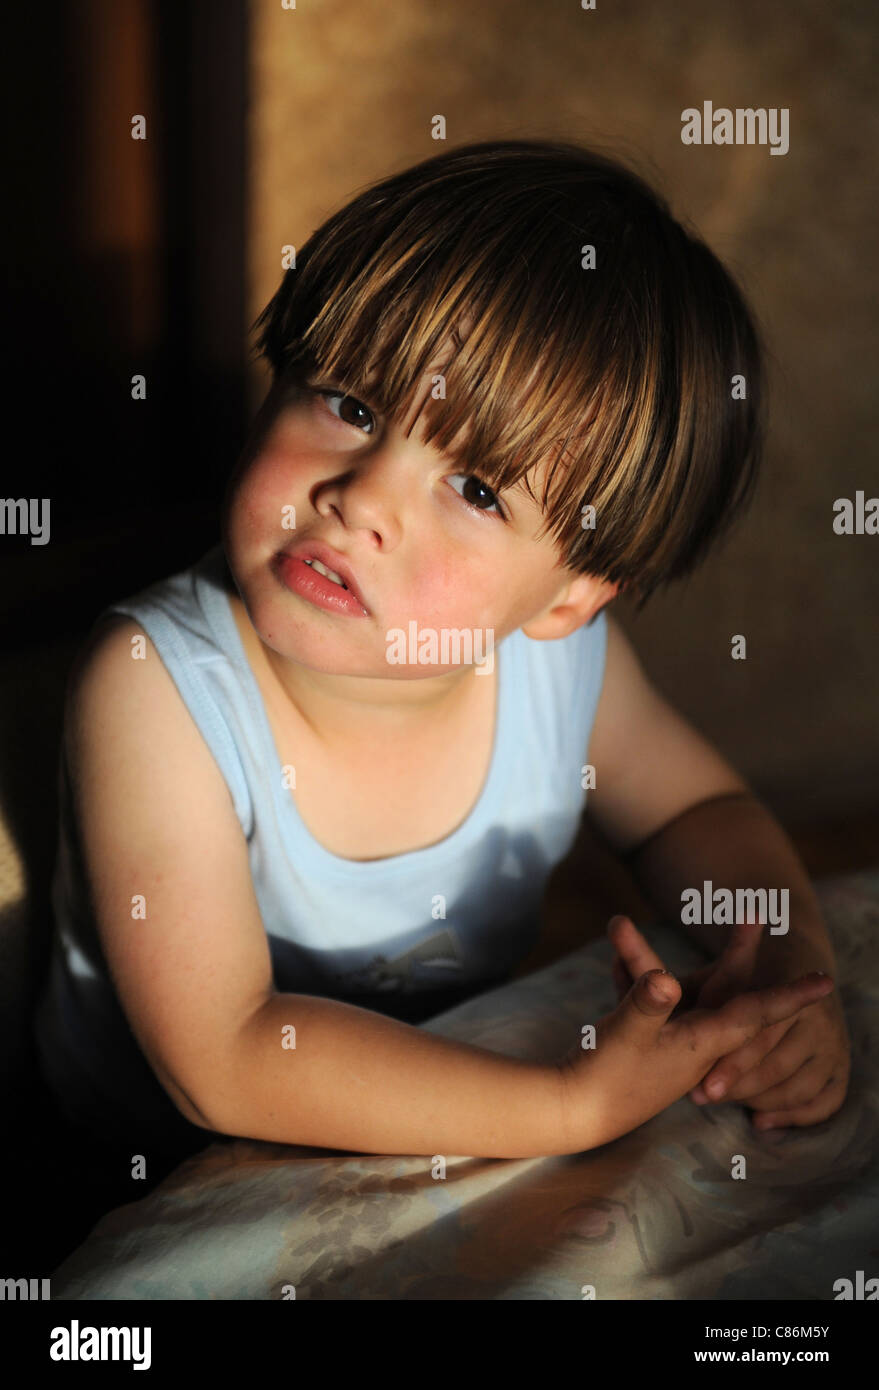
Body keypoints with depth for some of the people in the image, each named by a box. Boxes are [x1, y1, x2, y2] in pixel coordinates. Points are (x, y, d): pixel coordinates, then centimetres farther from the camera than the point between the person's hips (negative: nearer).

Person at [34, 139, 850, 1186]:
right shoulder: (154, 687, -29)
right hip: (155, 1192, -2)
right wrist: (579, 1105, -37)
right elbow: (222, 1065, -32)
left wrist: (790, 961, -16)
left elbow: (696, 809, 5)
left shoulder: (566, 659, -16)